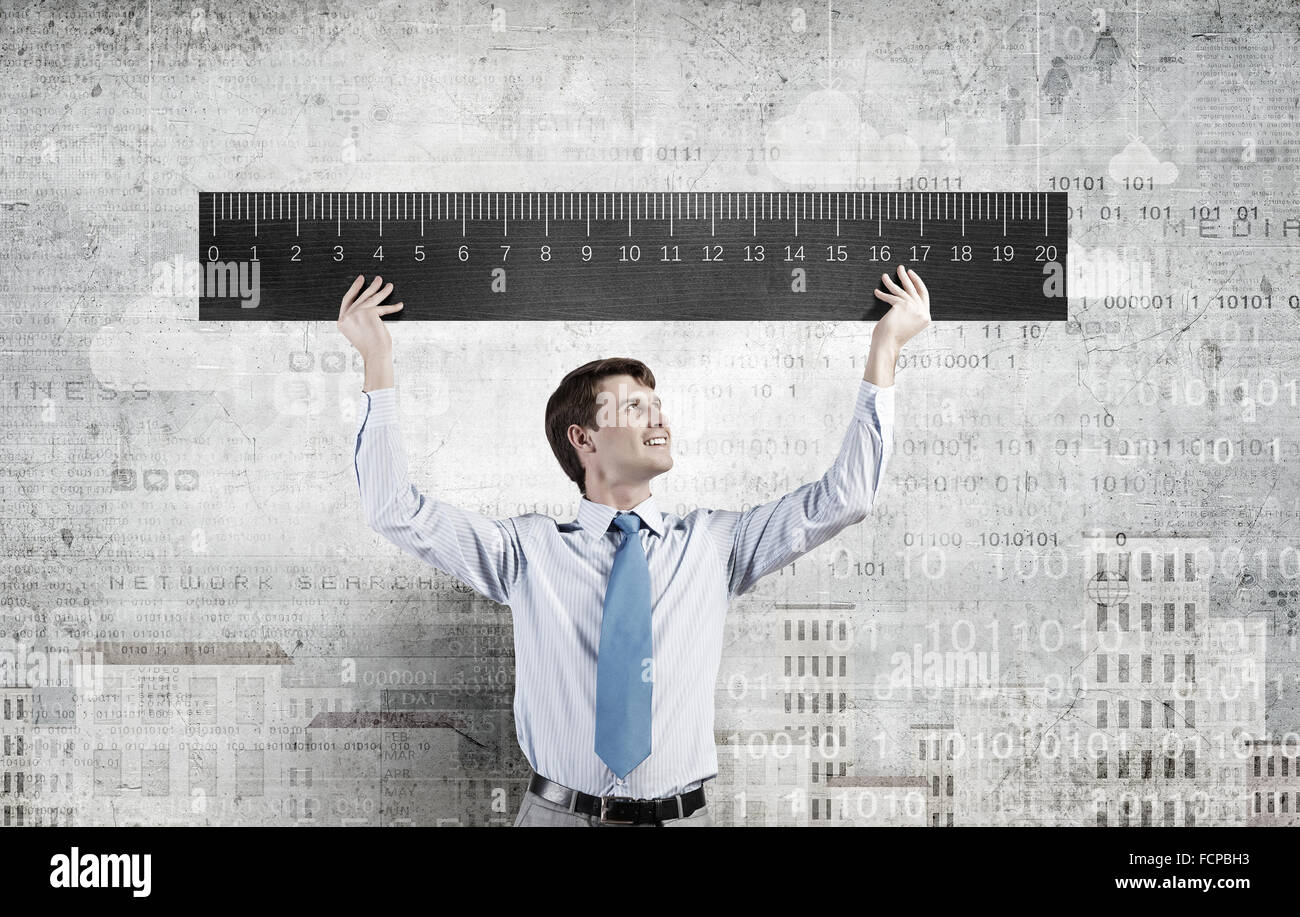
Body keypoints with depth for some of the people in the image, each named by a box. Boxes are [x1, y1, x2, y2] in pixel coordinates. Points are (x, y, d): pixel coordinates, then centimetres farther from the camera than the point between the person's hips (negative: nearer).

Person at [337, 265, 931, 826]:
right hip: (557, 813, -1)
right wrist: (377, 360, -9)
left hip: (681, 815, 2)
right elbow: (395, 510, -4)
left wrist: (885, 349, -3)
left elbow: (844, 498, 1)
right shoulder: (529, 550, 1)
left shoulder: (711, 543, 5)